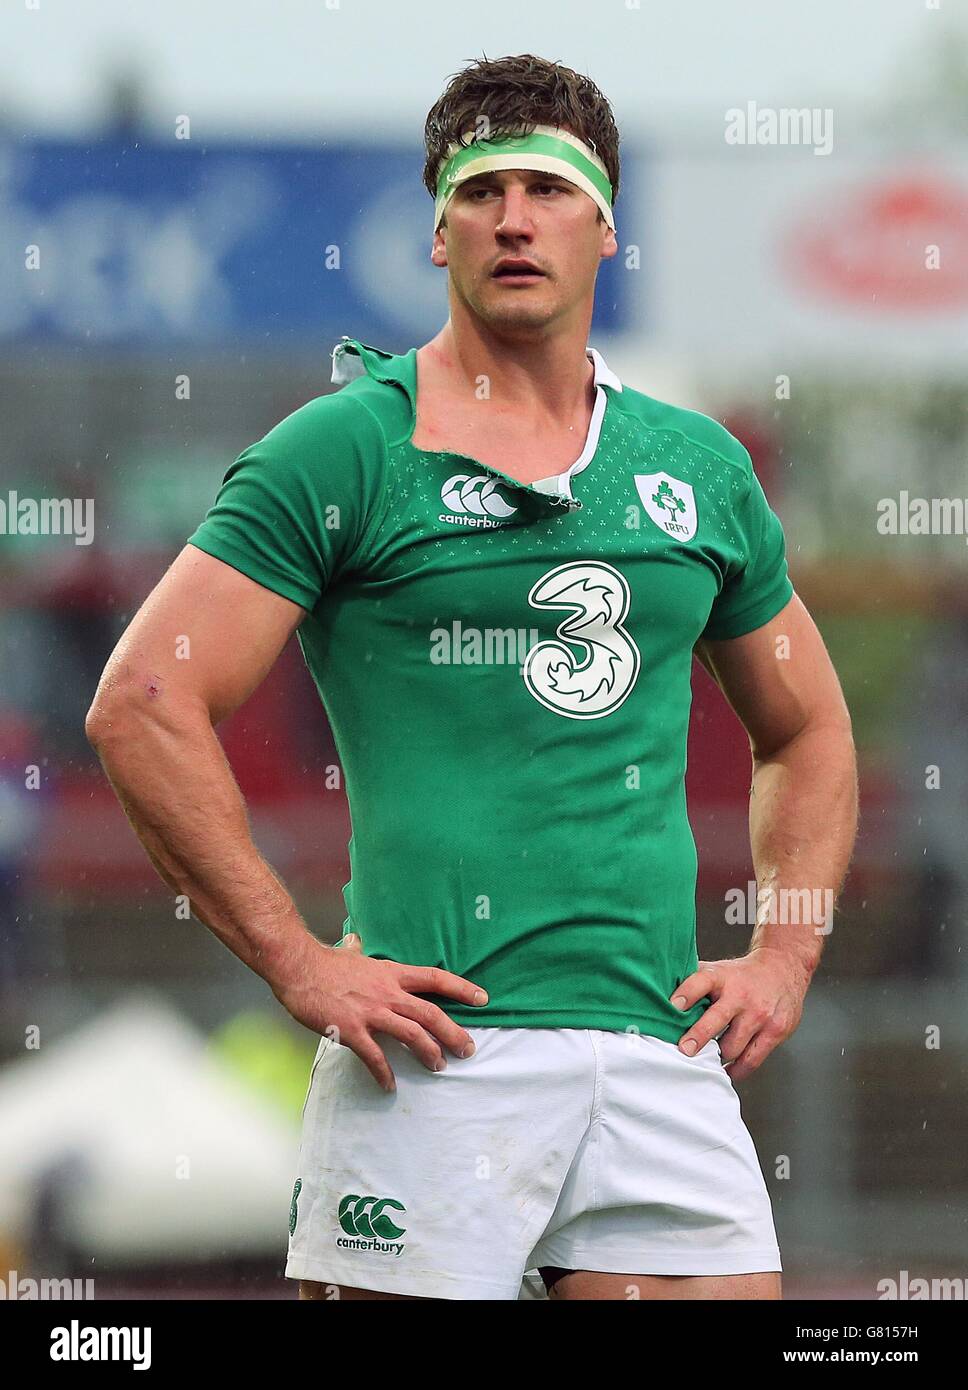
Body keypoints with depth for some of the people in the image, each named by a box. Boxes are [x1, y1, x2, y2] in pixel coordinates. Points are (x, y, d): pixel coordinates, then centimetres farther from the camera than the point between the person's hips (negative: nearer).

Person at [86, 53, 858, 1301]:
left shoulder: (697, 466, 16)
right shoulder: (346, 450, 1)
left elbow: (807, 732, 29)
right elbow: (142, 705, -6)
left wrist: (784, 955, 13)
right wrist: (297, 963, -10)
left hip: (663, 1054, 4)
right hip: (440, 1057, -4)